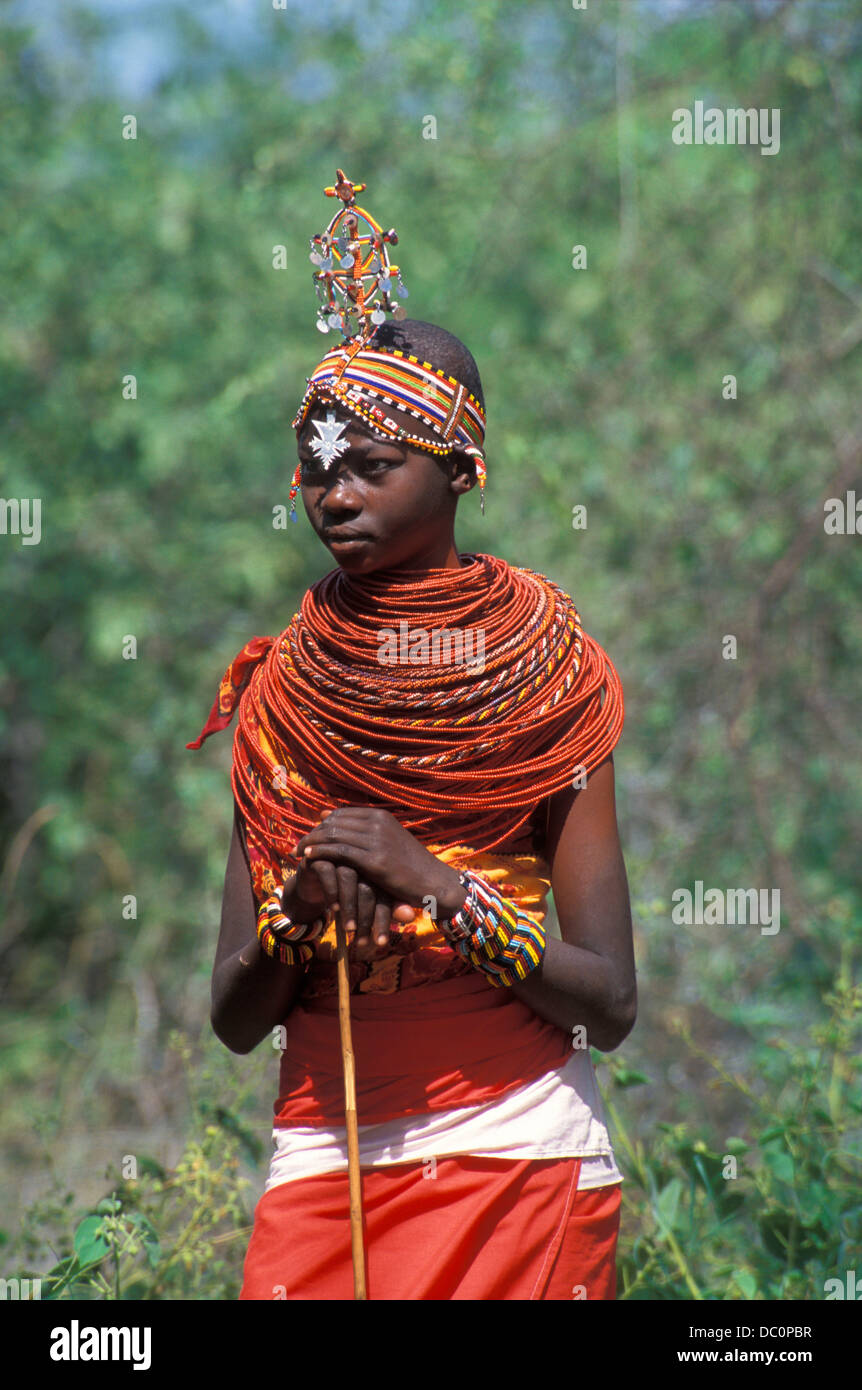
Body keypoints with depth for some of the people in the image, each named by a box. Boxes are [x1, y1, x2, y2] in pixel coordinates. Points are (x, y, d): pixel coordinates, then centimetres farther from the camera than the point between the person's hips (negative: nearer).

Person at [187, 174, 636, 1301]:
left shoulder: (544, 673, -2)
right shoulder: (281, 689, 6)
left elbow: (611, 1005, -8)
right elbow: (234, 1019, 5)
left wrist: (434, 887, -17)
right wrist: (296, 910, -14)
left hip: (517, 1162, -2)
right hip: (321, 1157, 2)